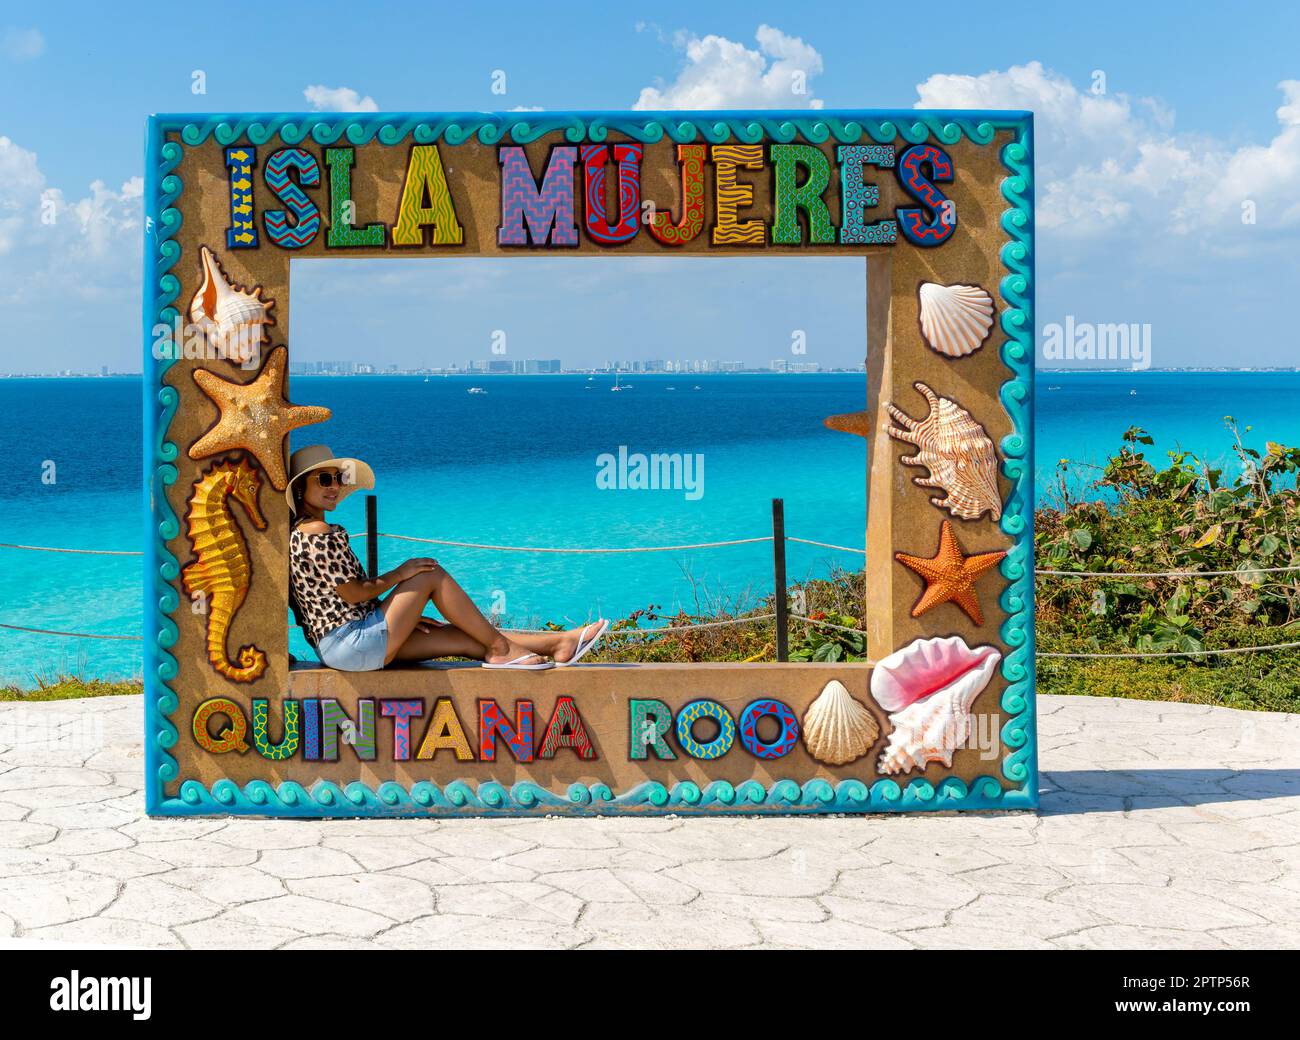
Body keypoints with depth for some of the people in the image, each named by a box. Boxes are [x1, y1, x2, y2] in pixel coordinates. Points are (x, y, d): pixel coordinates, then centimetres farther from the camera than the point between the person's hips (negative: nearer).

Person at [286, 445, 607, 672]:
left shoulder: (301, 533, 20)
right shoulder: (320, 532, -13)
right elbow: (351, 594, -17)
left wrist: (405, 615, 14)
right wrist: (400, 574, -4)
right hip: (354, 643, -10)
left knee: (463, 638, 7)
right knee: (431, 573, -6)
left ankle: (558, 643, 8)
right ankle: (500, 648, 1)